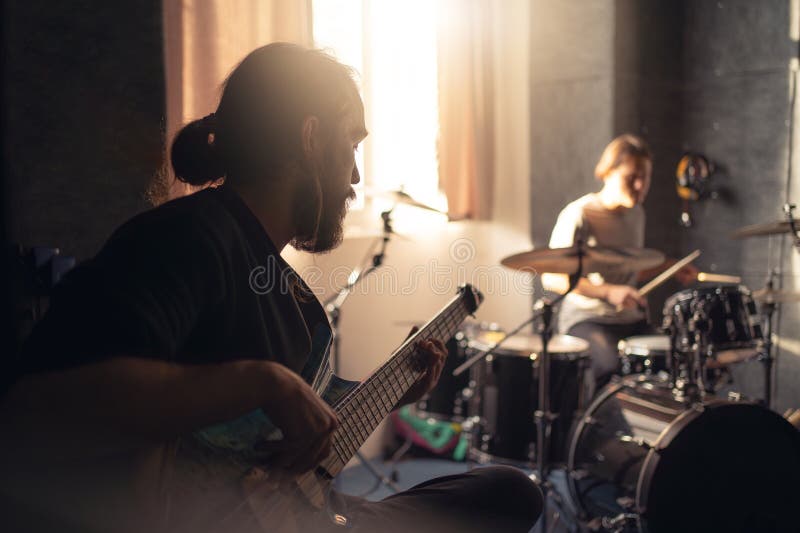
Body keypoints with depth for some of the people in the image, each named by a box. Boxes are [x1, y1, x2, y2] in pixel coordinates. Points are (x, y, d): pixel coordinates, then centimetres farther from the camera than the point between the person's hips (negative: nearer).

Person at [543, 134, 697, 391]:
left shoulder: (636, 213, 11)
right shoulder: (579, 215, -12)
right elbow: (552, 278, -17)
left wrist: (670, 267, 7)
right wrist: (608, 292, -26)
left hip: (631, 320, 7)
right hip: (587, 319, -7)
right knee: (614, 366, -31)